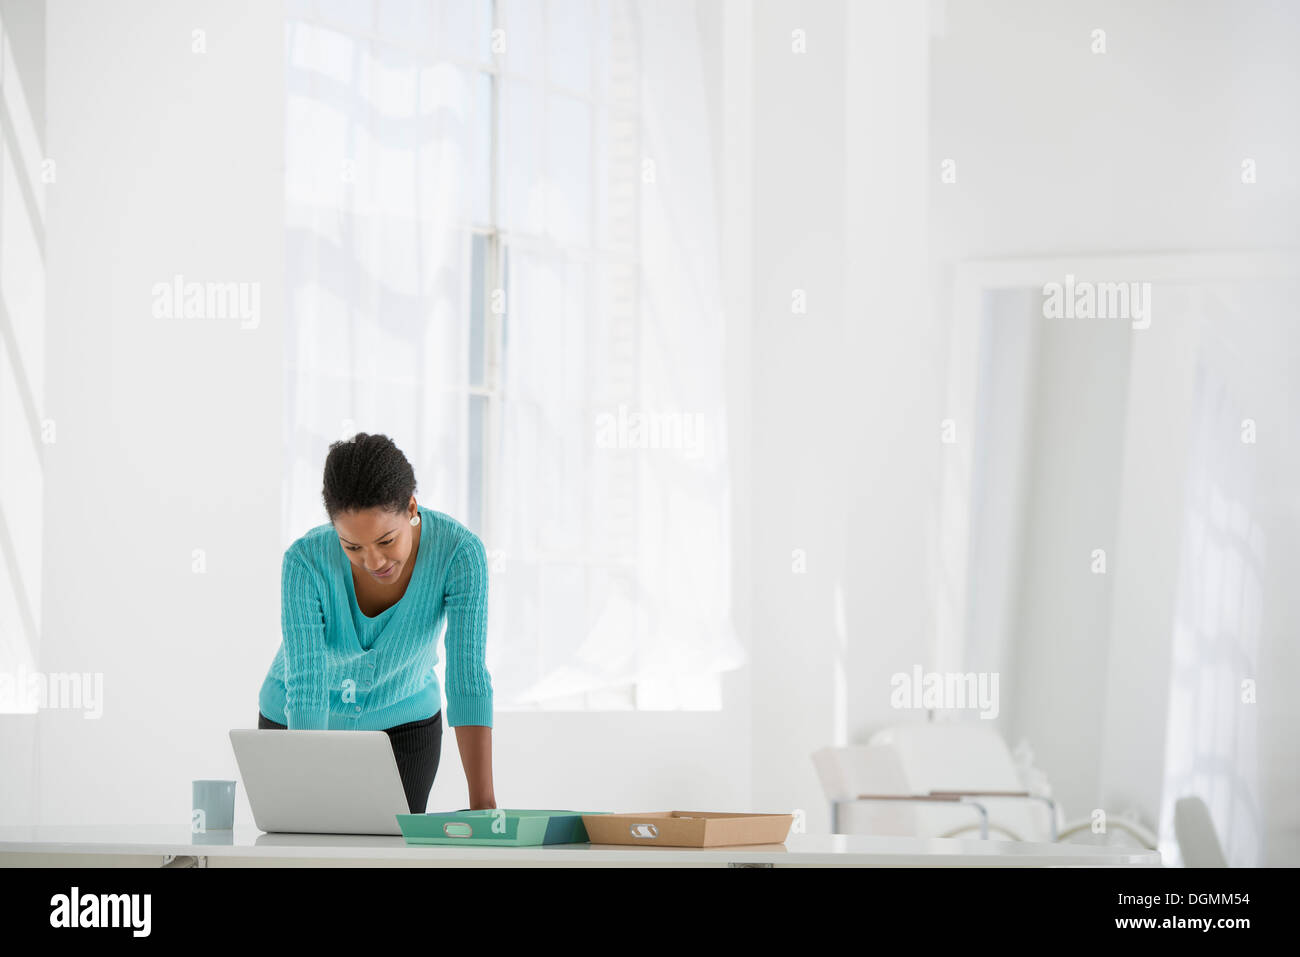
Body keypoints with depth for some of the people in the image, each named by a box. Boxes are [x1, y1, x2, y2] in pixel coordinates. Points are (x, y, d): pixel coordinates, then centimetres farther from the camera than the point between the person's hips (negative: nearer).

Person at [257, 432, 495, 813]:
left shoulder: (459, 551, -31)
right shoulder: (306, 561, -32)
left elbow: (469, 680, -35)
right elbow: (305, 690, -34)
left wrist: (482, 803, -44)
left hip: (402, 720, 1)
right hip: (302, 725, -1)